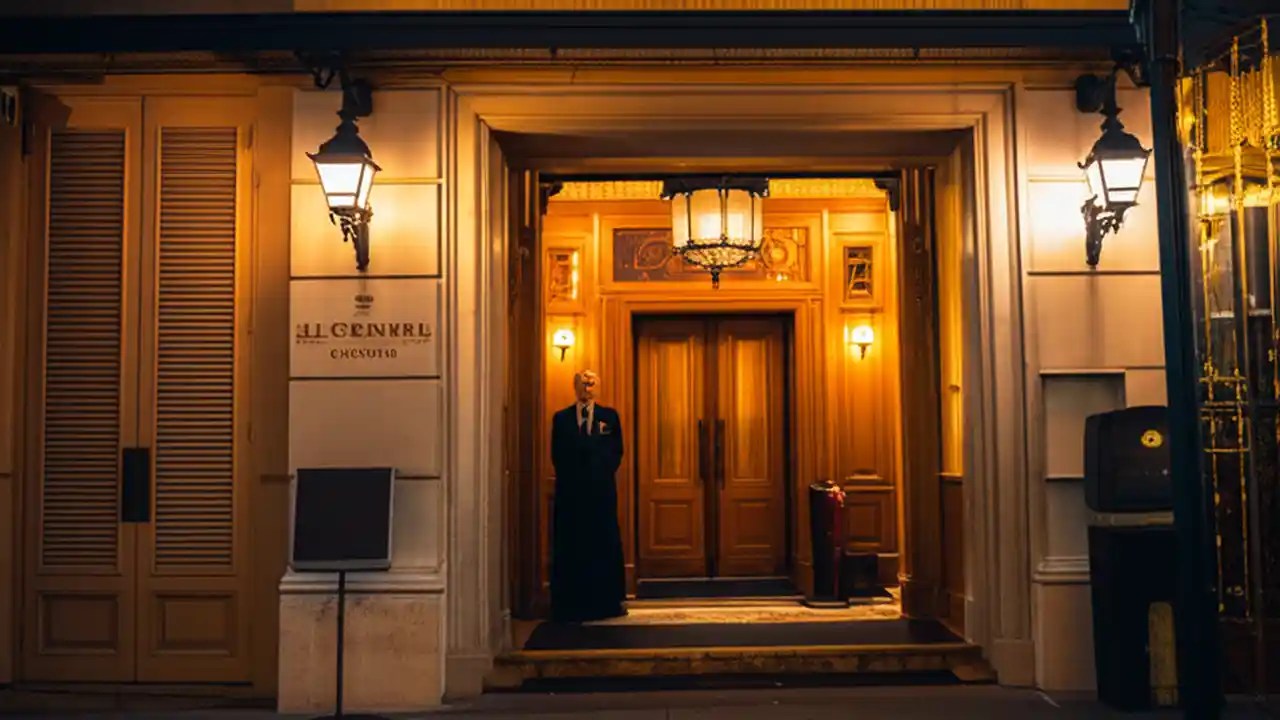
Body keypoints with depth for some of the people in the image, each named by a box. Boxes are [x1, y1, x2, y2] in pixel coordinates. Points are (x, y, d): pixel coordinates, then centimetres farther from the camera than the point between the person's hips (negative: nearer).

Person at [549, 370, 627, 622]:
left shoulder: (609, 416, 9)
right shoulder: (561, 418, 9)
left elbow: (616, 452, 5)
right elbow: (557, 455, 6)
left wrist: (602, 475, -3)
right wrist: (570, 478, -2)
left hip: (601, 489, 0)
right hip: (571, 490, 0)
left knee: (605, 544, 2)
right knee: (571, 546, 0)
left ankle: (607, 601, 8)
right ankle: (572, 603, 3)